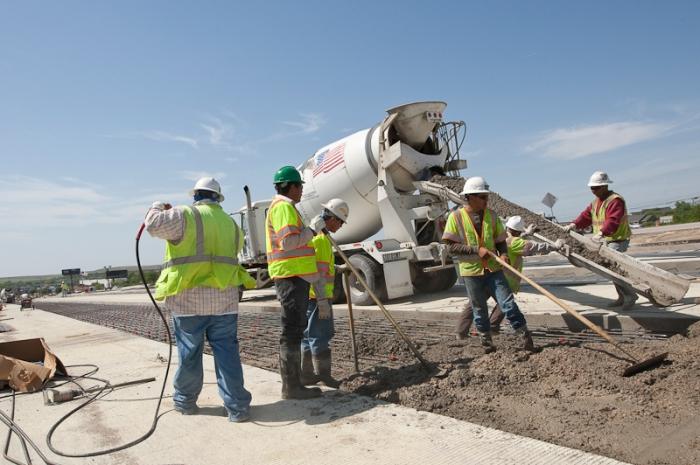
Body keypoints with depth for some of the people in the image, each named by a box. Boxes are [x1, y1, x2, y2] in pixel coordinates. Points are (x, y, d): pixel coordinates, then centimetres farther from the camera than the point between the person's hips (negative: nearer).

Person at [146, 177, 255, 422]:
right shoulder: (231, 224, 11)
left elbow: (153, 224, -5)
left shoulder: (185, 215, -5)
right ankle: (237, 406, 6)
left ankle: (185, 401, 29)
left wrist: (157, 207, 15)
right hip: (224, 299, 3)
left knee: (189, 353, 12)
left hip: (189, 298, -2)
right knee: (227, 352, 5)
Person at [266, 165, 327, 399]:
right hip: (291, 276, -11)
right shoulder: (283, 207, -11)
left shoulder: (285, 207, 22)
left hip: (296, 277, 11)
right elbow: (289, 241, -22)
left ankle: (292, 383, 23)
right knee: (292, 330, -7)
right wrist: (313, 229, -12)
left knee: (295, 330, 14)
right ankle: (291, 386, -1)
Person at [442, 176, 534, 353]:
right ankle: (486, 342, 26)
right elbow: (451, 246, -11)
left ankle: (526, 338, 7)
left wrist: (504, 254, -11)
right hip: (471, 271, -2)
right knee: (479, 310, 10)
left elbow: (500, 240, 10)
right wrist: (476, 250, -20)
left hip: (493, 269, 2)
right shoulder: (456, 216, -8)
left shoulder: (491, 215, 4)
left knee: (508, 303, -3)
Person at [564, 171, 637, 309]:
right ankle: (623, 297, 27)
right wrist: (574, 224, -7)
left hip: (618, 240, -9)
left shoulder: (615, 200, -17)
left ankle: (630, 294, -5)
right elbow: (586, 215, 8)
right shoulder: (596, 201, 13)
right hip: (605, 241, 9)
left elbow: (613, 221, -31)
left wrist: (602, 233, -44)